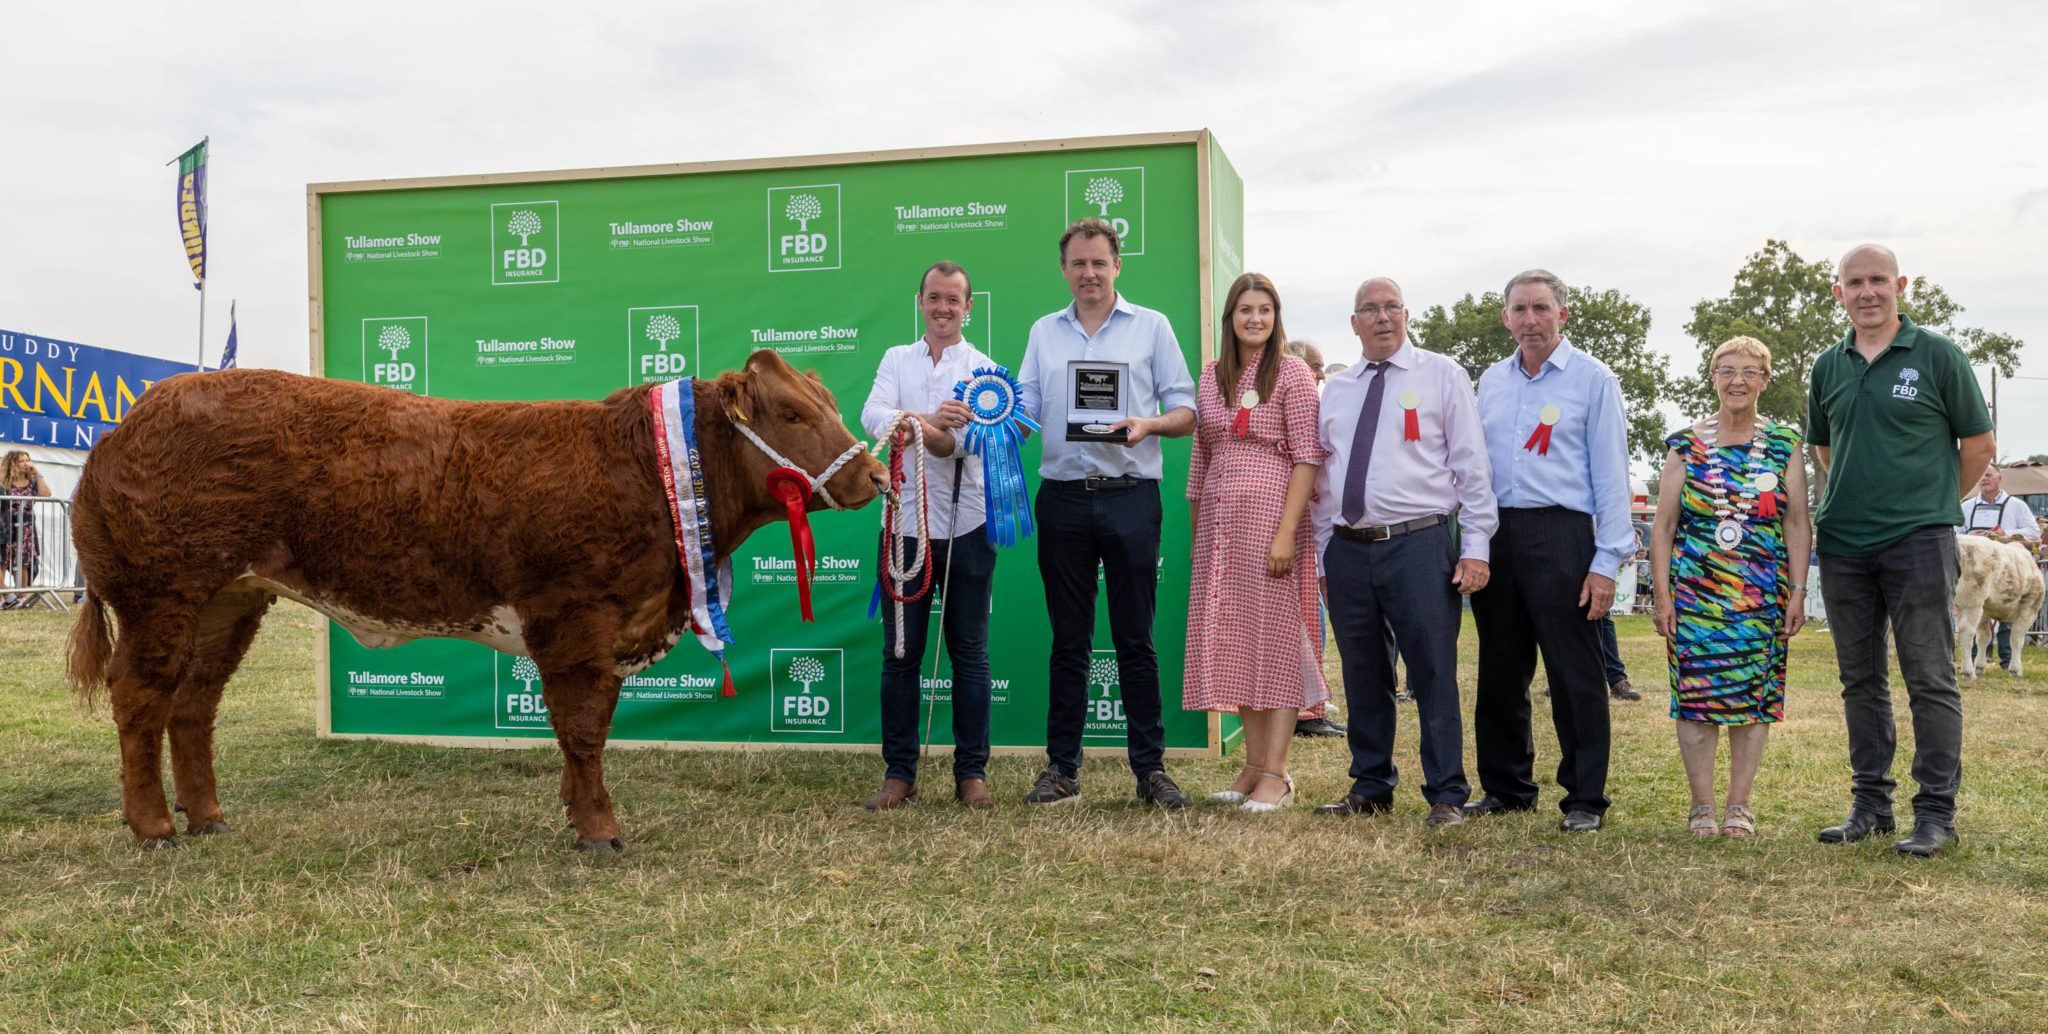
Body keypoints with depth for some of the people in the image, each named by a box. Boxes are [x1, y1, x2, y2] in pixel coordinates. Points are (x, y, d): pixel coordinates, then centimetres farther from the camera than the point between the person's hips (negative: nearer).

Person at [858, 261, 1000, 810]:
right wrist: (933, 422, -26)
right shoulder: (896, 359, 13)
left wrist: (917, 426, -29)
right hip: (904, 522, 1)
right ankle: (899, 773, 13)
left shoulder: (984, 369, 8)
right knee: (900, 653, 4)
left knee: (970, 653, 3)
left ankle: (972, 772, 12)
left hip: (965, 527, -1)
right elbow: (873, 415, -7)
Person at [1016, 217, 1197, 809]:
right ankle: (1061, 768, 13)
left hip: (1130, 498, -2)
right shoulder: (1044, 333, 16)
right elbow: (1025, 409, 11)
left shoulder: (1151, 327, 8)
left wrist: (1151, 424, -17)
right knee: (1069, 640, 6)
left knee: (1135, 639, 1)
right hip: (1063, 498, 2)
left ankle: (1150, 768, 8)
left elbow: (1186, 411, 4)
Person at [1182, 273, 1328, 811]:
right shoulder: (1211, 376, 13)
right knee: (1231, 639, 6)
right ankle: (1253, 763, 16)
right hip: (1218, 517, 6)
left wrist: (1287, 531, -17)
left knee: (1274, 633, -3)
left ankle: (1276, 773, 1)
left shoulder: (1292, 374, -3)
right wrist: (1195, 531, 13)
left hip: (1271, 512, -5)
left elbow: (1308, 458, -9)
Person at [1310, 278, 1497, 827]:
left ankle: (1446, 795, 6)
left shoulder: (1443, 376, 5)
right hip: (1348, 550, 4)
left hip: (1420, 545, -4)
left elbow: (1472, 466, 0)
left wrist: (1476, 548, -7)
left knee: (1433, 672, -3)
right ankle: (1370, 787, 23)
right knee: (1363, 676, 10)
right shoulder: (1335, 391, 16)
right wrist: (1323, 554, 13)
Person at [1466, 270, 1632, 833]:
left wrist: (1607, 562, -9)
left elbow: (1610, 474, -3)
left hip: (1561, 535, -5)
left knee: (1574, 675, -3)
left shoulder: (1593, 379, 1)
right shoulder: (1490, 381, 15)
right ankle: (1505, 788, 22)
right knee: (1500, 672, 10)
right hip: (1495, 535, 5)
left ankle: (1584, 798, 6)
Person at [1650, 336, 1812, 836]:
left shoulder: (1784, 445, 6)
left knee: (1755, 692, 1)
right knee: (1696, 692, -3)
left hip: (1763, 591, 1)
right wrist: (1661, 594, -3)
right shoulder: (1687, 445, 5)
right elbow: (1664, 525, 3)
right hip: (1695, 587, 0)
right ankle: (1702, 805, 7)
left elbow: (1798, 525, 5)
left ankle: (1739, 805, 11)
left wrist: (1798, 591, -3)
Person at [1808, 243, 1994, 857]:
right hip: (1842, 545, 5)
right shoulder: (1828, 367, 10)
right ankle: (1870, 802, 19)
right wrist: (1855, 501, 14)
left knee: (1930, 679, -2)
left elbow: (1979, 444, 3)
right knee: (1860, 680, 10)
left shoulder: (1937, 355, -1)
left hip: (1919, 542, -4)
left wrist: (1932, 502, 7)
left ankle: (1937, 812, 5)